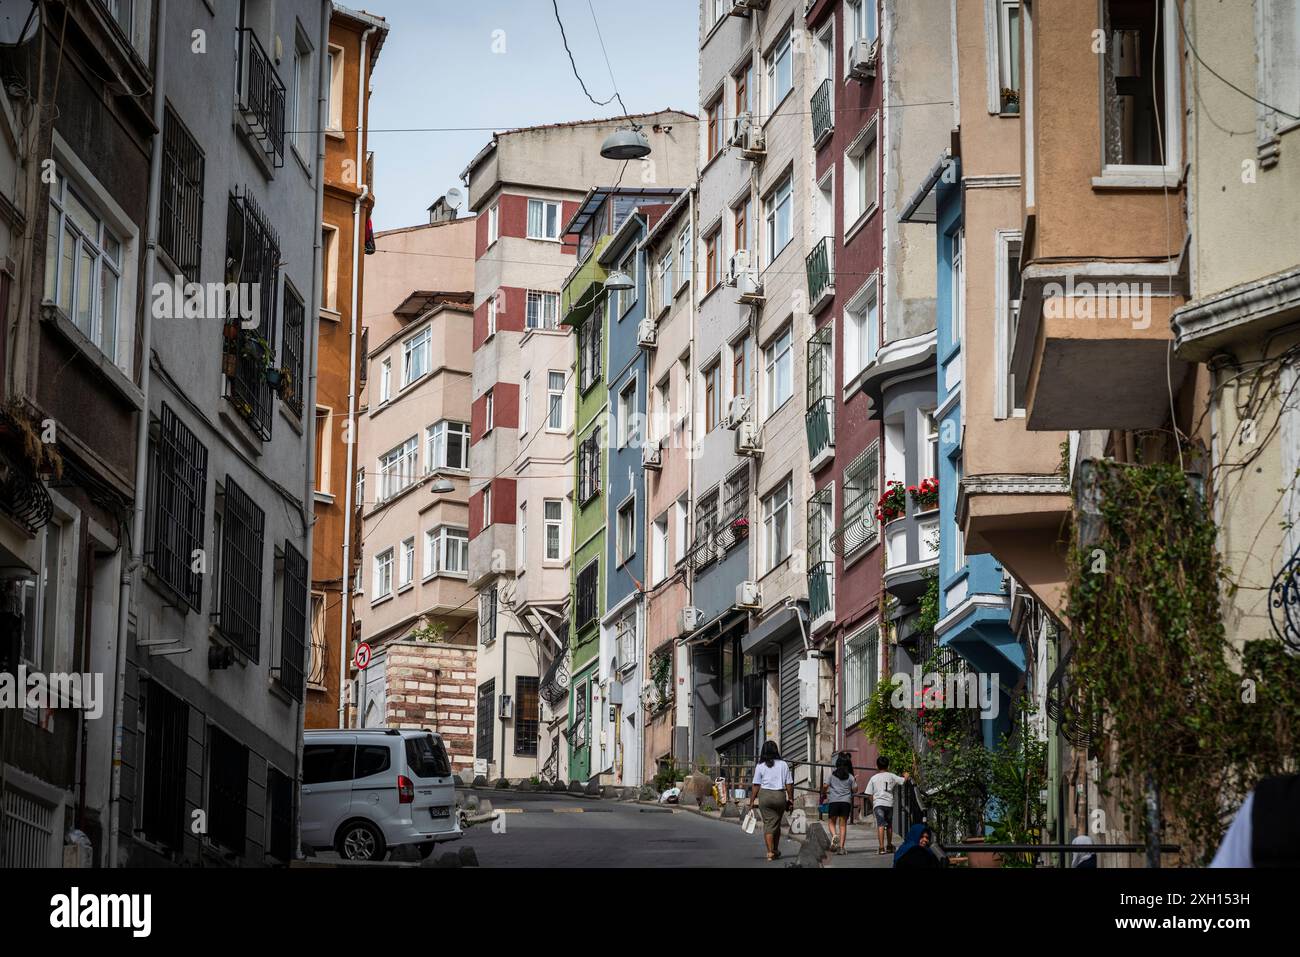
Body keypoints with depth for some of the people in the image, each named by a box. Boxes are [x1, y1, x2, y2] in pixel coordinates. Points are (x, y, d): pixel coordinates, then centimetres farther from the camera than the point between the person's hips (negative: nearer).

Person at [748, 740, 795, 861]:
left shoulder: (760, 766, -1)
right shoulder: (783, 765, 3)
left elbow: (756, 786, -3)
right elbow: (789, 784, 2)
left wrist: (752, 801, 2)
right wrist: (791, 799, 9)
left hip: (765, 795, -2)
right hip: (780, 795, 2)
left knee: (768, 823, 2)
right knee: (777, 824, 16)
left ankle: (770, 852, -7)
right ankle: (776, 850, 29)